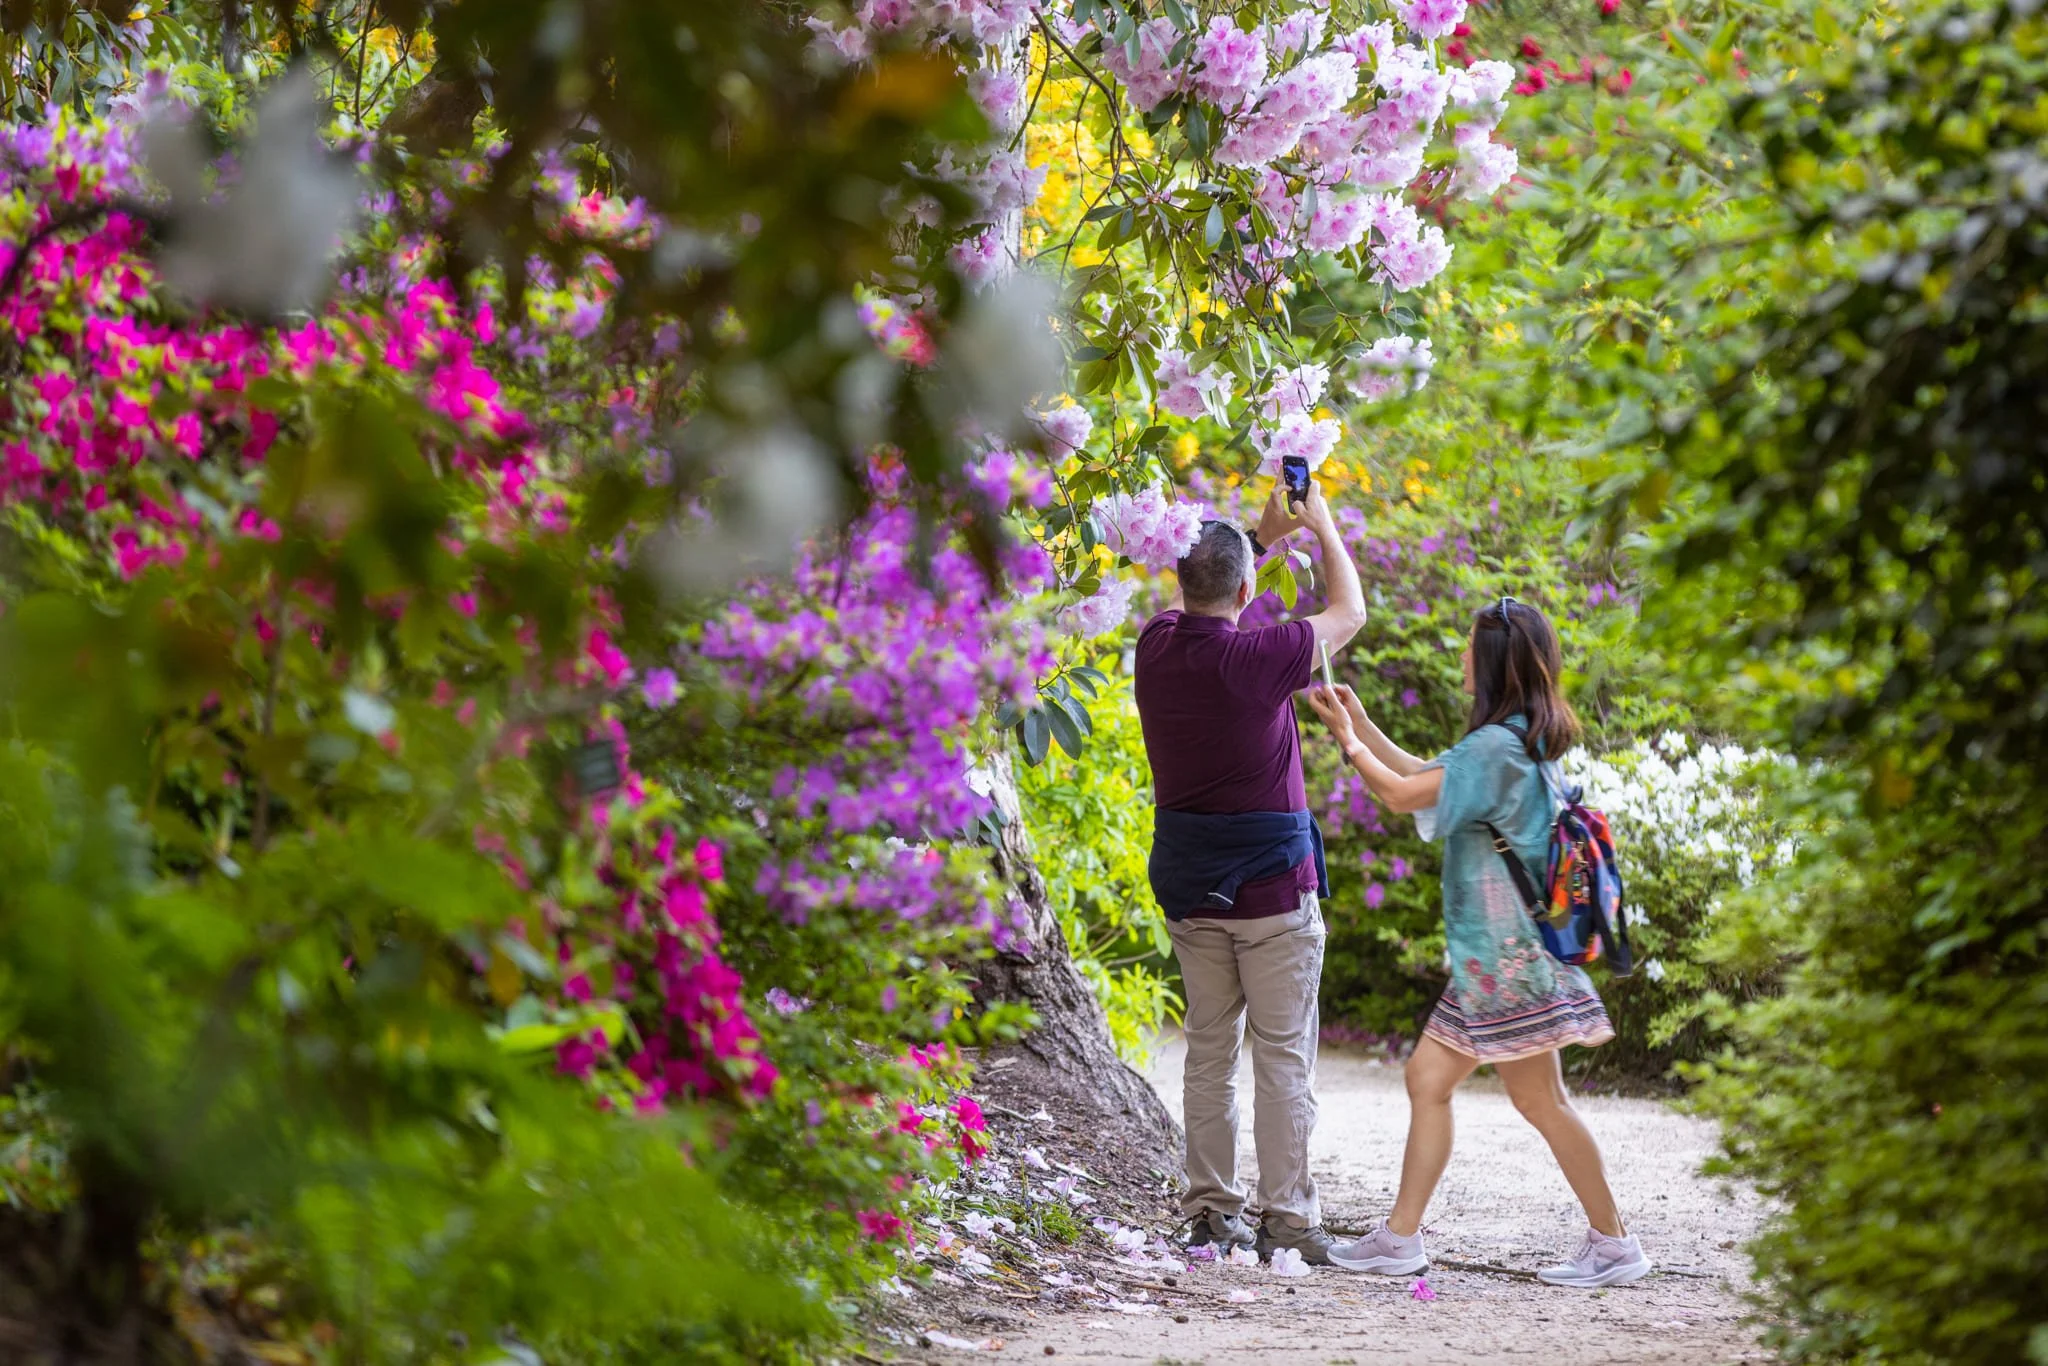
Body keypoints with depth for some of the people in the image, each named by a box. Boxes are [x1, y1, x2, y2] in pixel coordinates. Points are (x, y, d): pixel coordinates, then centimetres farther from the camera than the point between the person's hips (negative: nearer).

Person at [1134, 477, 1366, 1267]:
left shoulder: (1158, 647, -1)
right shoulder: (1256, 658, -16)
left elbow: (1199, 601, 25)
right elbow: (1349, 614, 2)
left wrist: (1264, 537, 25)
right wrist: (1323, 527, 14)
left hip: (1189, 888, 6)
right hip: (1271, 882, -5)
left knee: (1209, 1048, 10)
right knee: (1283, 1055, -2)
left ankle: (1210, 1209, 11)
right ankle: (1287, 1217, -3)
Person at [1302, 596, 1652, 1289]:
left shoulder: (1498, 746, -19)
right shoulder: (1522, 740, 12)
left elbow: (1403, 795, -16)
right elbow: (1429, 778, 22)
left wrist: (1349, 741, -2)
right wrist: (1362, 725, 20)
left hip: (1509, 952, -10)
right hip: (1493, 952, 10)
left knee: (1538, 1099, -3)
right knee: (1427, 1077, 11)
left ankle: (1613, 1243, 4)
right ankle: (1401, 1236, 15)